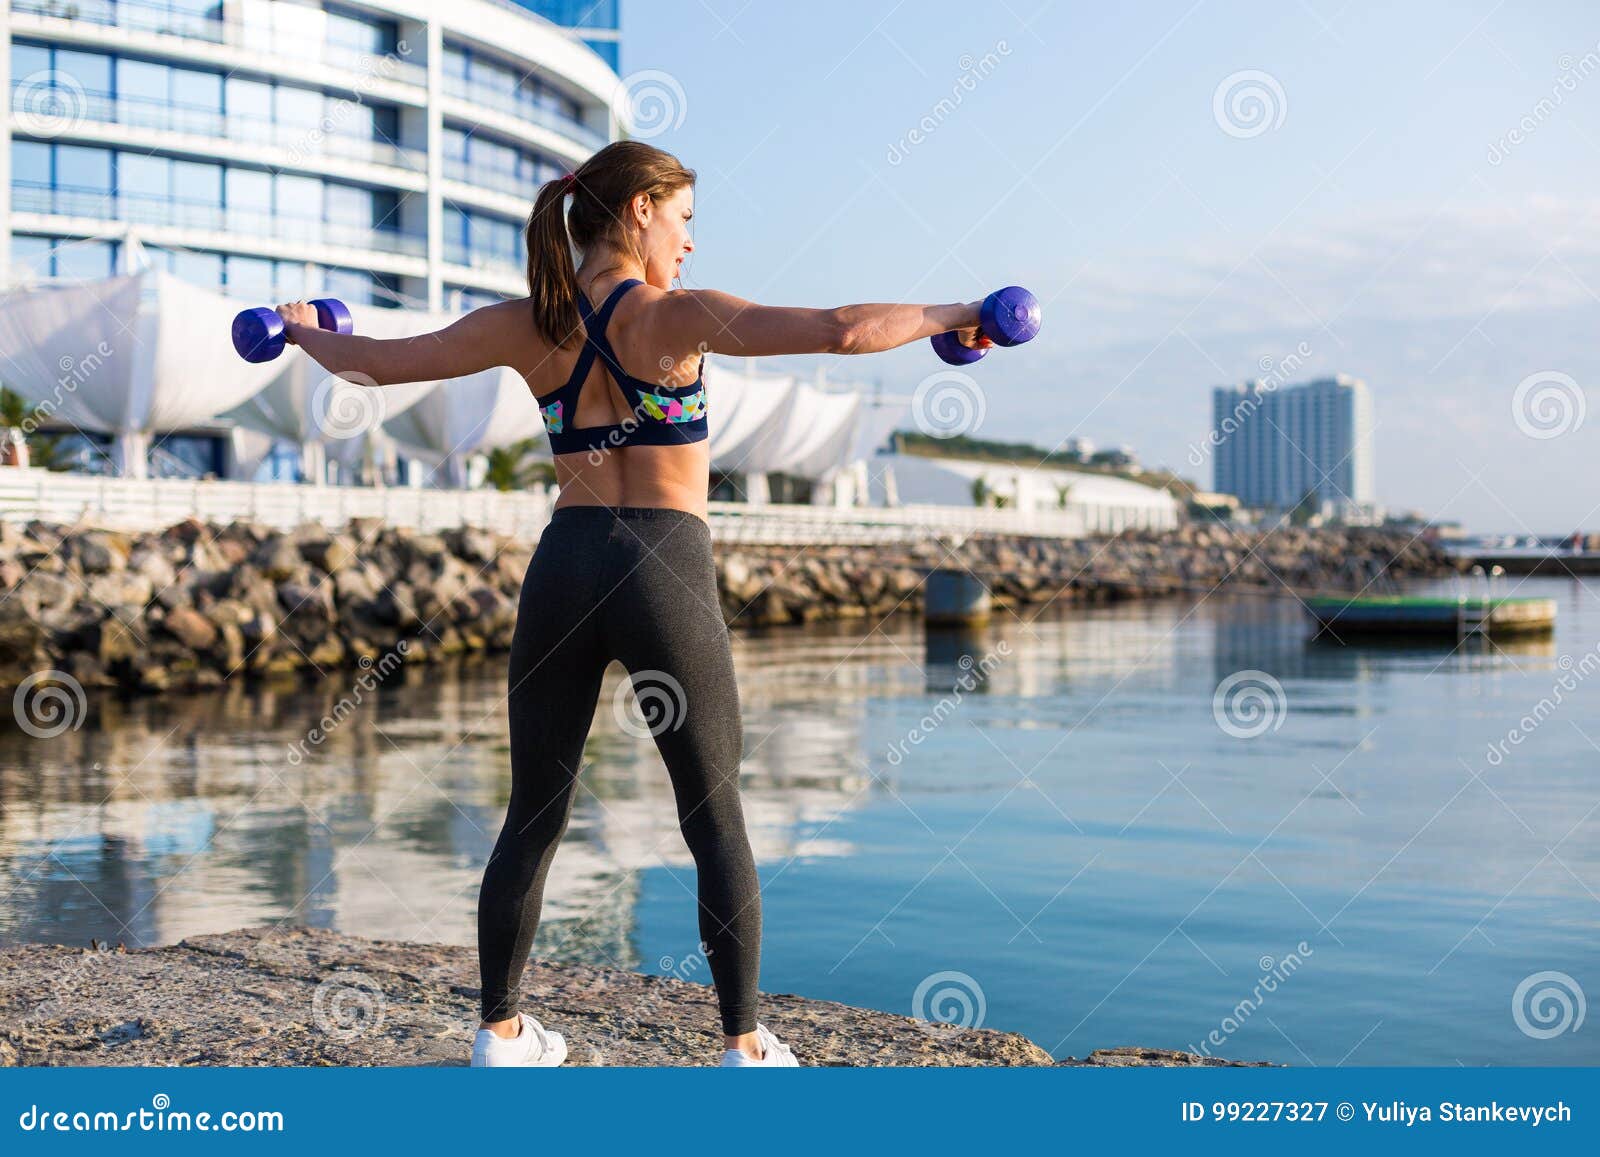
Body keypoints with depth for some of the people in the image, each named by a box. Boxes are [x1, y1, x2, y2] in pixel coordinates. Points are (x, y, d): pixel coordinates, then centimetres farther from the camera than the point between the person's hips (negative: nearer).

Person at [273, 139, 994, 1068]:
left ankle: (501, 1031, 22)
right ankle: (745, 1045, 13)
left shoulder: (526, 327, 5)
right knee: (717, 819, 8)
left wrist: (305, 332, 32)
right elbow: (839, 331, -17)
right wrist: (945, 317, -2)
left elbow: (372, 362, 12)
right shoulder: (678, 316, -7)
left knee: (535, 818, 14)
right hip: (666, 572, -4)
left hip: (564, 565, 4)